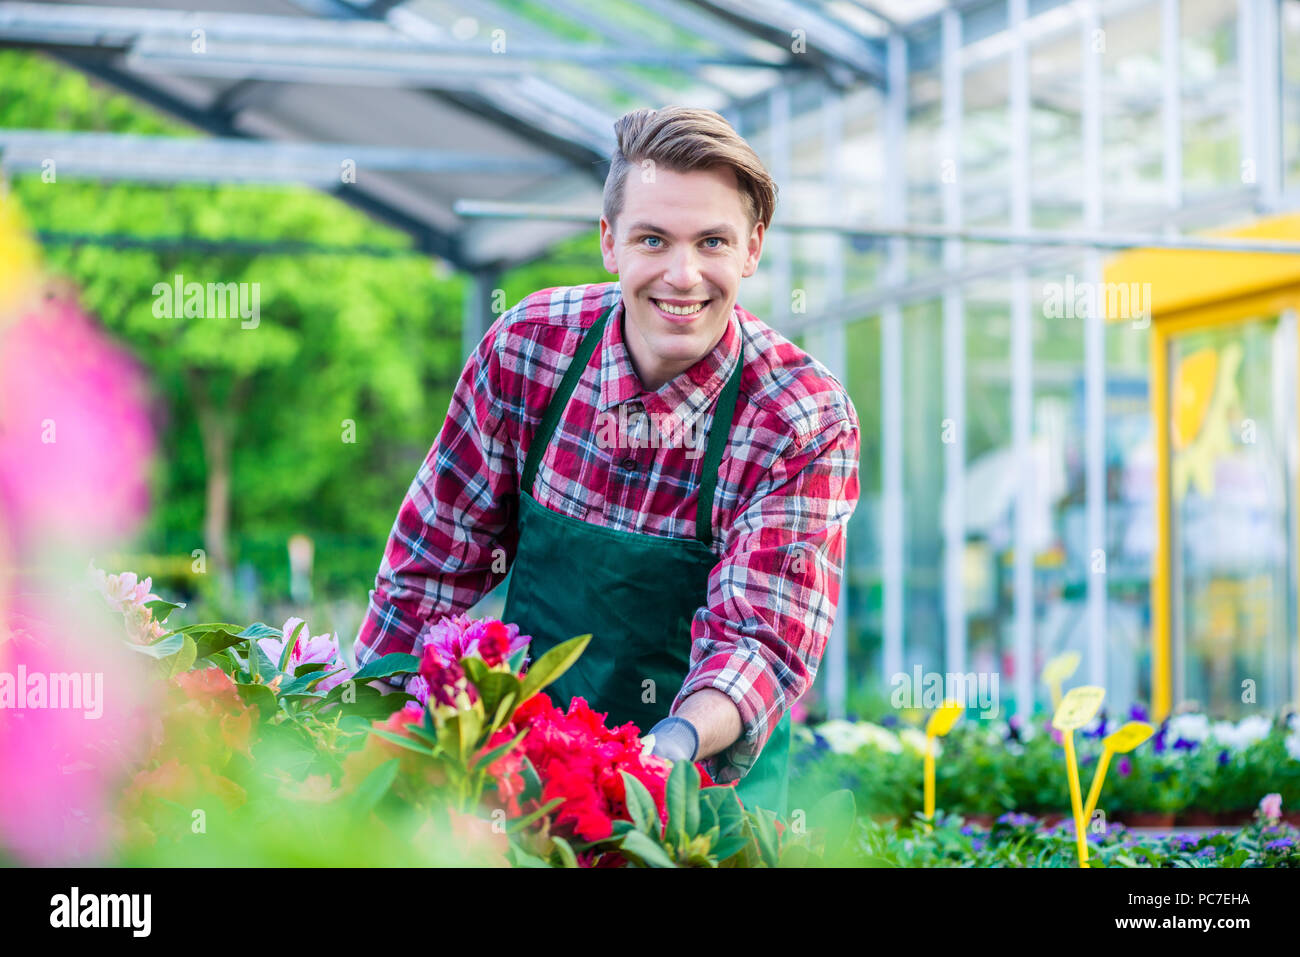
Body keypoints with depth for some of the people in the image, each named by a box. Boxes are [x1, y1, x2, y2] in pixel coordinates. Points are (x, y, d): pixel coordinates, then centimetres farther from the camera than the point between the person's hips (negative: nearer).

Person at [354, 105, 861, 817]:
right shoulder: (525, 345, -7)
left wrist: (677, 744, -41)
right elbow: (432, 561, 3)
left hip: (707, 781, -2)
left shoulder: (807, 422, -15)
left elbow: (760, 639, -21)